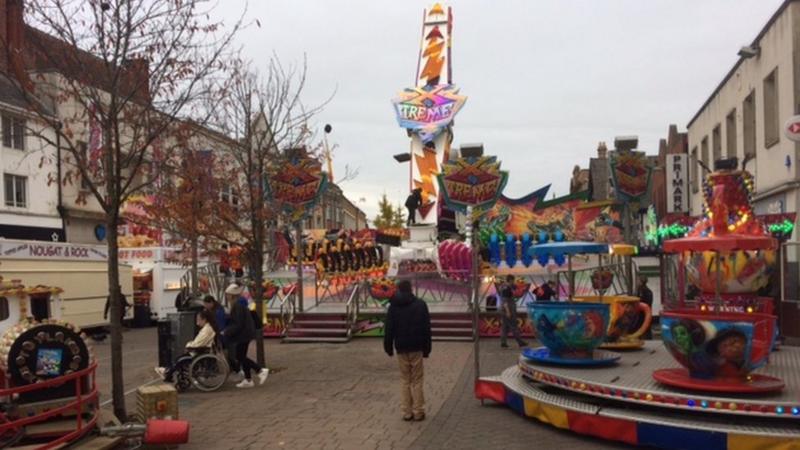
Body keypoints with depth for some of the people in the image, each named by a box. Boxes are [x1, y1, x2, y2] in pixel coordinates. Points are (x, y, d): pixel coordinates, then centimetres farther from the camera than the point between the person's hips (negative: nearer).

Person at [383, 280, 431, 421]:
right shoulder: (420, 305, -1)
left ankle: (406, 412, 9)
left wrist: (388, 347, 10)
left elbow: (389, 329, 1)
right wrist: (427, 348, 5)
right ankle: (418, 412, 5)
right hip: (416, 347, -1)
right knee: (417, 380, 5)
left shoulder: (393, 307, 1)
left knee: (405, 380, 10)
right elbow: (426, 328, -1)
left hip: (401, 348, 1)